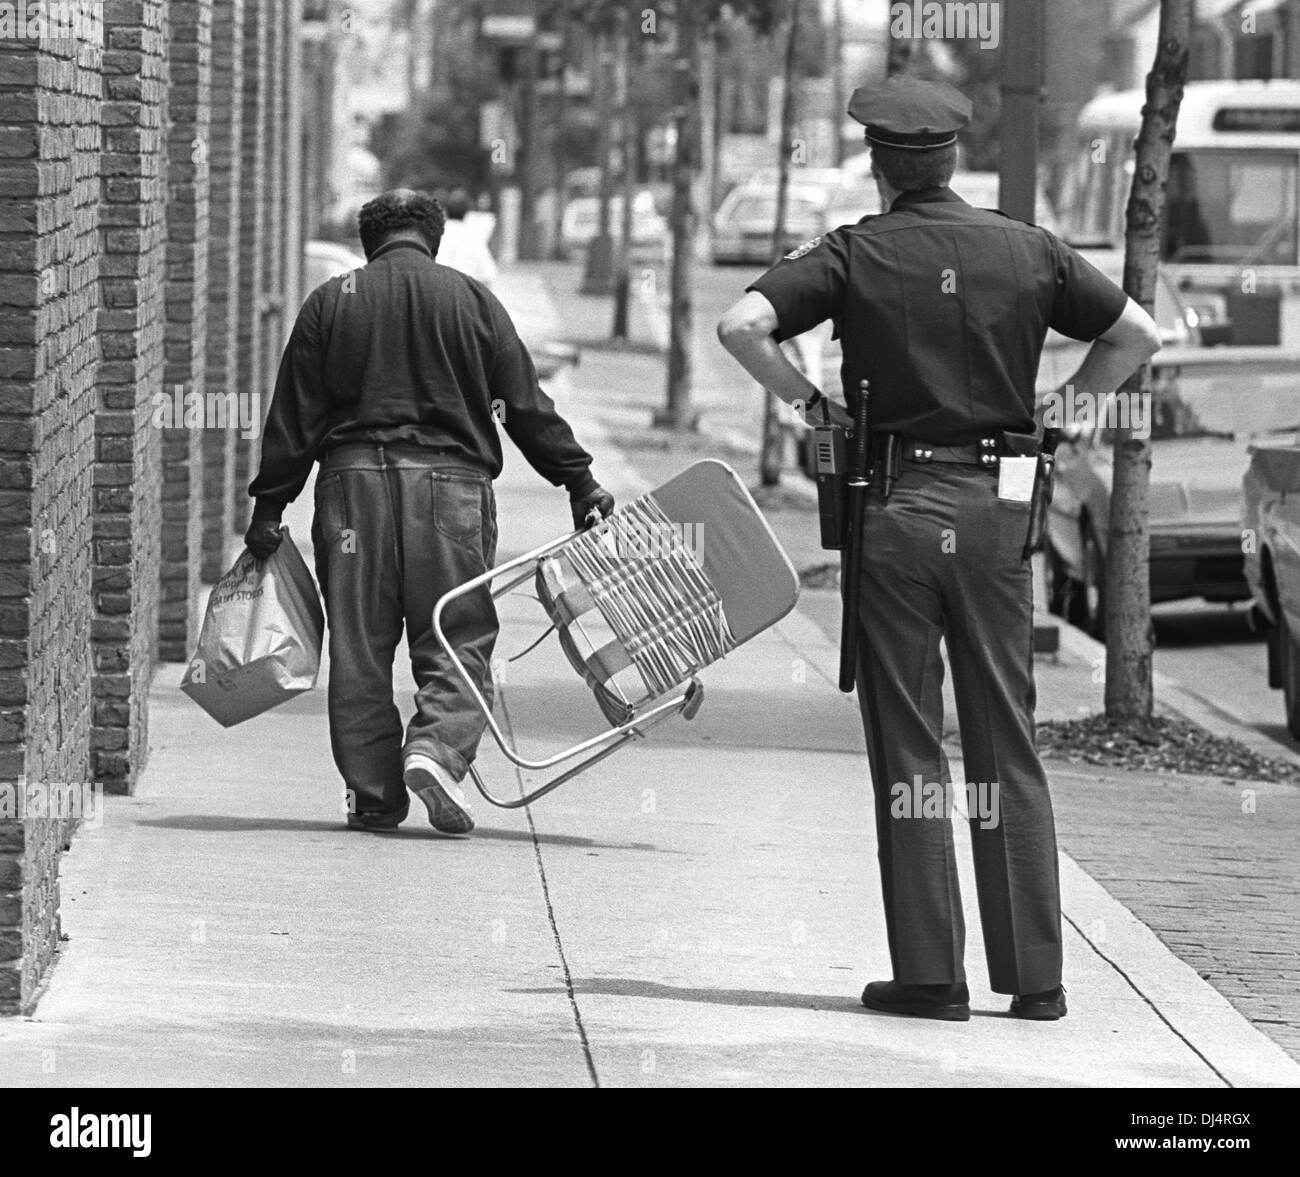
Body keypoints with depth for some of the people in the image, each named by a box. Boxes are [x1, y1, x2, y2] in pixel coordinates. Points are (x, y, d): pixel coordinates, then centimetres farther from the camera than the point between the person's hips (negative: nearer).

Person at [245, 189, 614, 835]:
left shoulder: (330, 302, 8)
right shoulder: (474, 301, 7)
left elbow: (295, 416, 6)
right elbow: (528, 407, 6)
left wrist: (269, 506, 9)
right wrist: (580, 482, 11)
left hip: (353, 476, 1)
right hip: (450, 479, -1)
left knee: (359, 645, 7)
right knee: (459, 638, 4)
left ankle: (372, 793, 7)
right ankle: (437, 748, -19)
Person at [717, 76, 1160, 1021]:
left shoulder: (855, 255, -3)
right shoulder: (1028, 252, 5)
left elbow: (742, 325, -16)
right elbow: (1139, 334, 9)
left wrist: (804, 397, -1)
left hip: (897, 512, -2)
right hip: (997, 514, 2)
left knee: (908, 748, 3)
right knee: (1009, 747, 9)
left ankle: (930, 974, 1)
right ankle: (1034, 975, 7)